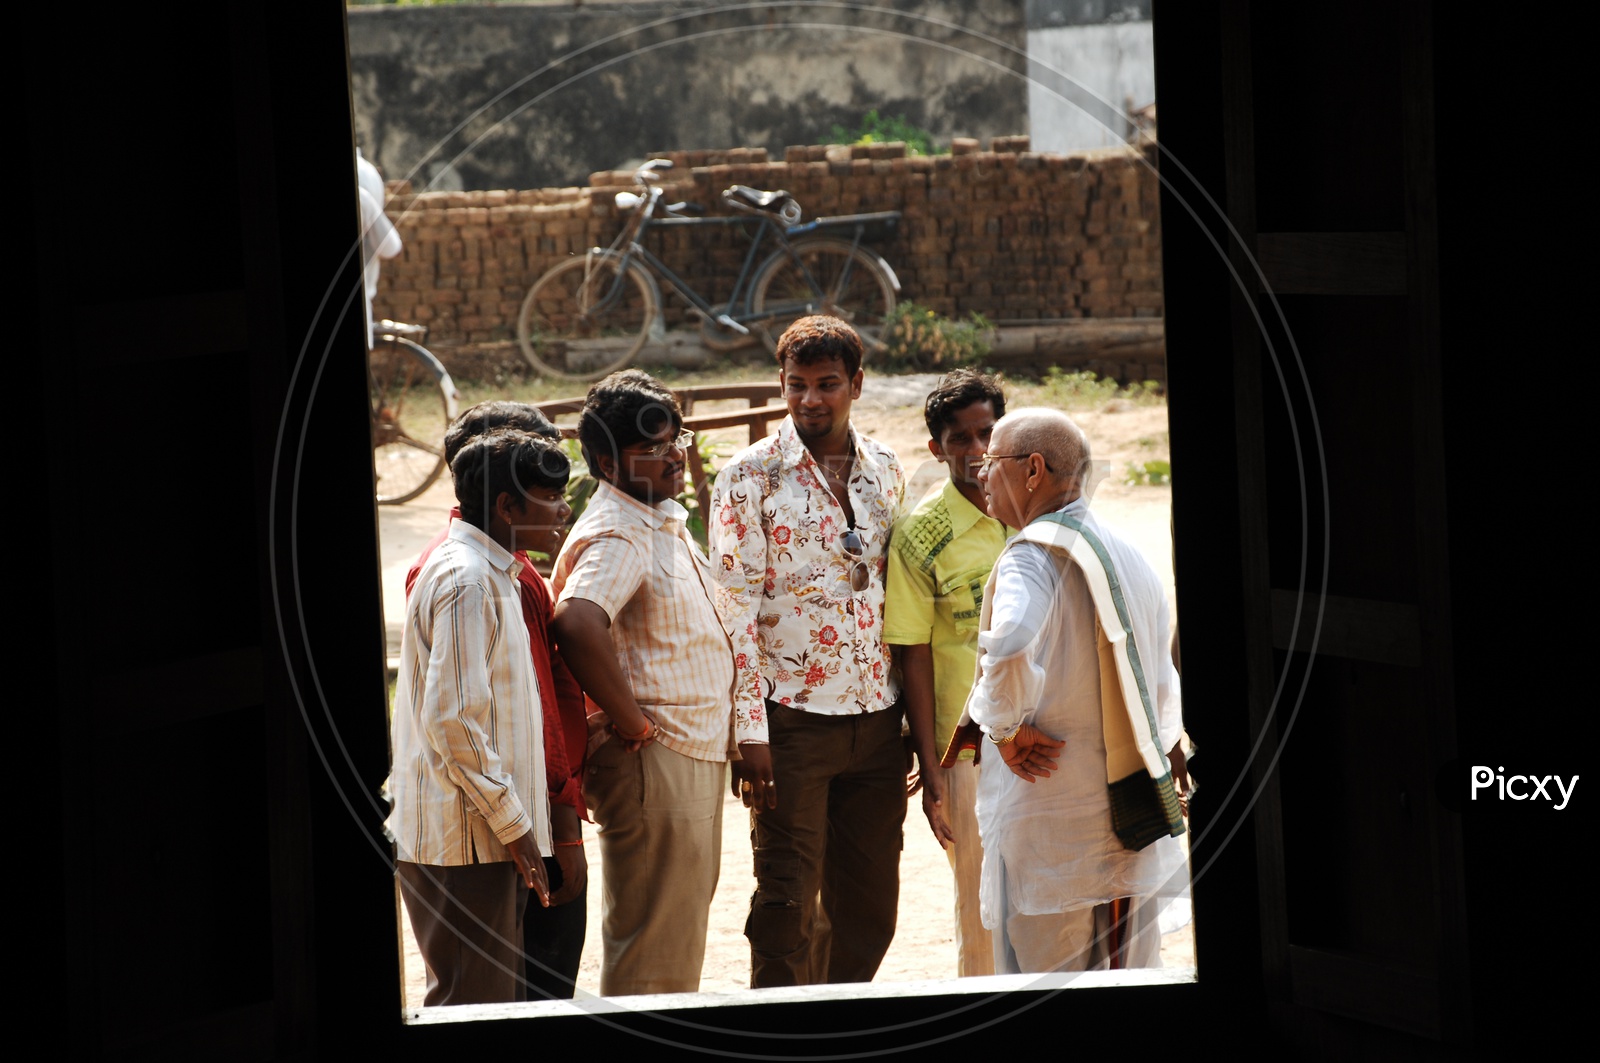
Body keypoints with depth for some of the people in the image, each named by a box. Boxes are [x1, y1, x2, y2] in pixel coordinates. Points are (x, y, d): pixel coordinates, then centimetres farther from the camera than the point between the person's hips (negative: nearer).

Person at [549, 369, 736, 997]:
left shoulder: (666, 520, 14)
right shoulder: (616, 535, -17)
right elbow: (578, 626, -36)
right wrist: (633, 724, -26)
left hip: (696, 756, 10)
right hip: (655, 760, -10)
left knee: (680, 939, 16)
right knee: (653, 965, -6)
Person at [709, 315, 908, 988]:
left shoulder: (885, 472, 10)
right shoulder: (751, 477, -4)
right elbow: (735, 609, -8)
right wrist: (749, 730, -13)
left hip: (875, 717, 5)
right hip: (793, 719, -5)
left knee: (867, 906, 9)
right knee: (786, 904, -2)